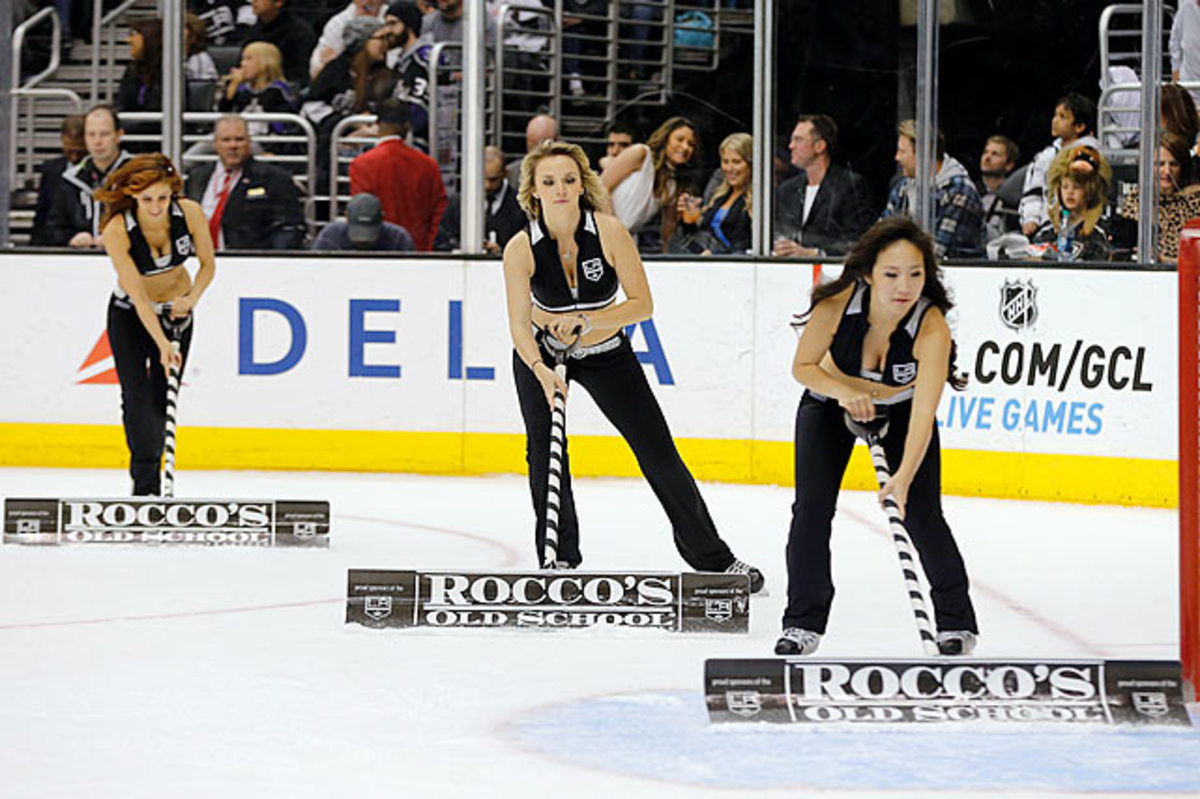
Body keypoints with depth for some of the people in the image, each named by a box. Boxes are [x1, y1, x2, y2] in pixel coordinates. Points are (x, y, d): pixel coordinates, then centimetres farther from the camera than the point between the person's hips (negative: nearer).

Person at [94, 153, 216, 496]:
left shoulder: (190, 214, -22)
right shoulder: (117, 230, -30)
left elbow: (208, 264, -6)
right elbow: (137, 294, -29)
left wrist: (191, 300, -24)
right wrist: (162, 345, -35)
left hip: (176, 312, 2)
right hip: (129, 314, -2)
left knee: (162, 397, 1)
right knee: (136, 396, -14)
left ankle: (150, 480, 11)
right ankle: (145, 488, -12)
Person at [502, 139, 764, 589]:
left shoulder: (609, 231, -24)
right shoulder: (521, 248, -22)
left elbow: (642, 304, -22)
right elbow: (518, 324, -23)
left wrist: (585, 320, -36)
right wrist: (542, 371, -41)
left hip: (606, 354, 0)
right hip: (543, 352, 0)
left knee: (658, 452, 0)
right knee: (543, 446, -15)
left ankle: (711, 557, 11)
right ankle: (559, 557, 0)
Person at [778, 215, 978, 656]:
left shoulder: (932, 329, -36)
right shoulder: (836, 304, -33)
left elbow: (923, 417, -40)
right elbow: (802, 367, -17)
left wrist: (903, 478, -53)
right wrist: (845, 391, -36)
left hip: (902, 407, -1)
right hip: (830, 402, 1)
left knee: (922, 514, -9)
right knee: (812, 507, -8)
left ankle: (956, 621, 11)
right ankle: (803, 622, 8)